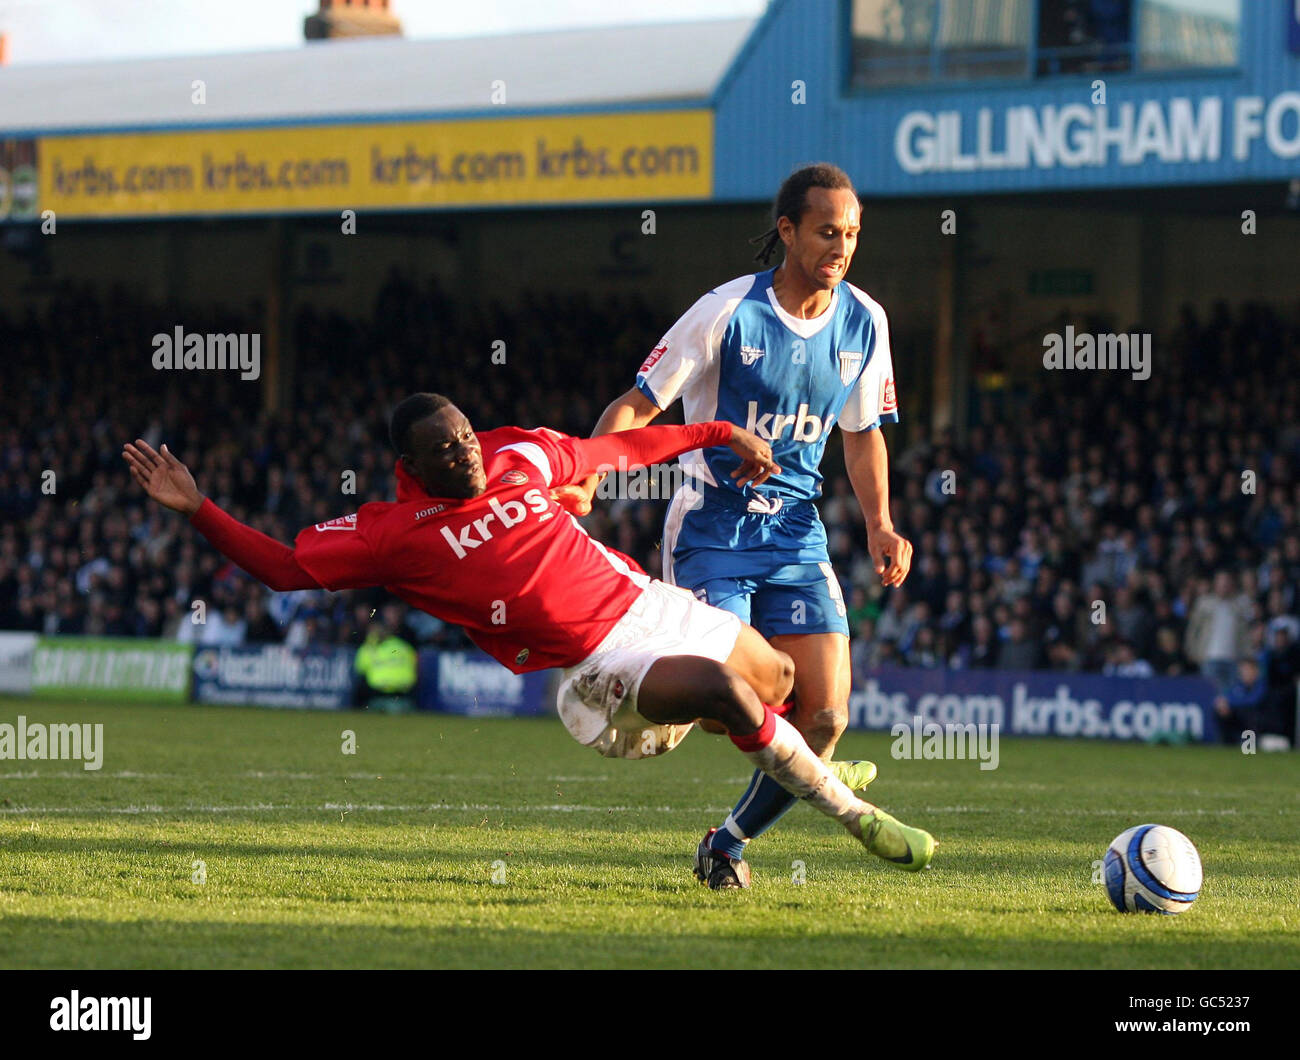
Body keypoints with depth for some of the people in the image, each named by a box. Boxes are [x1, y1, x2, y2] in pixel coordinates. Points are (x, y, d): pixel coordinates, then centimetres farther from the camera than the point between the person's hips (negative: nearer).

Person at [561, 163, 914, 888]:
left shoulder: (864, 323, 1)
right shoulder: (728, 312, -14)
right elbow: (638, 405, -11)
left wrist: (879, 524, 2)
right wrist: (583, 478, -27)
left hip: (796, 530, 4)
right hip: (712, 527, -4)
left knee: (826, 714, -7)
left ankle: (731, 841, 14)